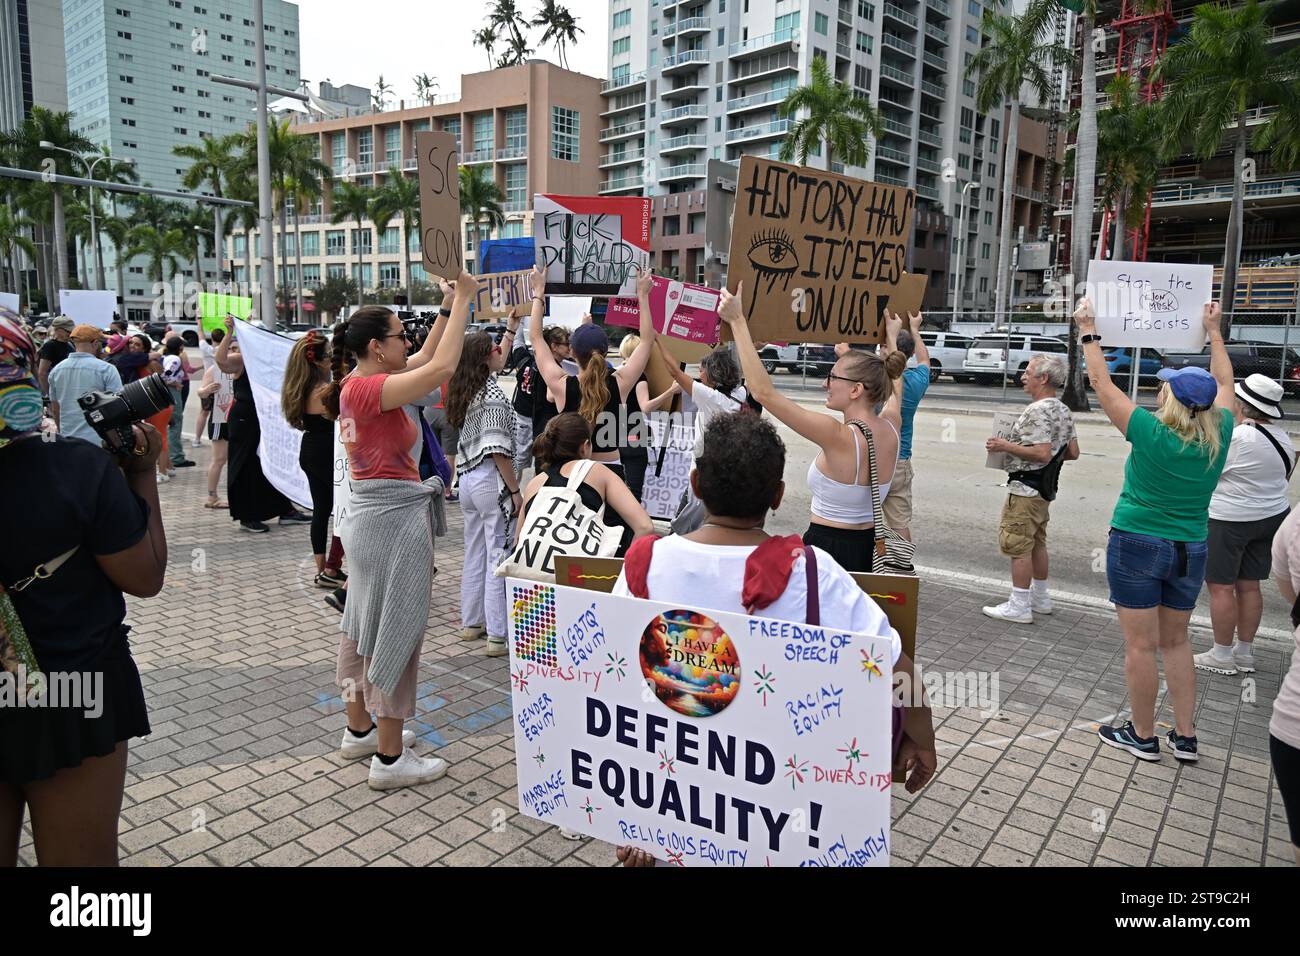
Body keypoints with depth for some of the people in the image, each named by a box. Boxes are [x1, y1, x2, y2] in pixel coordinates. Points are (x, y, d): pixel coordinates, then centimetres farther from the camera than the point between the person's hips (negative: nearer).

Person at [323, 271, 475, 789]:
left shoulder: (357, 382, 9)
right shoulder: (369, 389, -19)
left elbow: (425, 359, 18)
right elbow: (442, 366, -28)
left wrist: (453, 304, 12)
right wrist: (462, 299, -19)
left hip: (369, 513, 10)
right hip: (394, 517, -10)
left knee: (364, 623, 19)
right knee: (395, 630, -2)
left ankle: (359, 728, 35)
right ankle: (390, 758, 8)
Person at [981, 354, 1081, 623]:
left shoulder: (1038, 411, -20)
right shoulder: (1063, 410, 11)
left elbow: (1042, 453, -27)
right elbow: (1073, 452, 13)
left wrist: (1005, 446, -19)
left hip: (1026, 487, -10)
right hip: (1045, 488, 10)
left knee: (1017, 545, -3)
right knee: (1037, 543, 19)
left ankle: (1019, 606, 2)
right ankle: (1040, 598, 29)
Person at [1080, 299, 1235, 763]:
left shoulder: (1152, 434, -17)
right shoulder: (1218, 438, -4)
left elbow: (1102, 384, -9)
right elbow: (1224, 383, 15)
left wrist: (1088, 333, 2)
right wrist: (1213, 331, 26)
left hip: (1138, 546, -5)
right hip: (1190, 551, 5)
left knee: (1140, 645, 4)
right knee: (1176, 641, 18)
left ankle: (1143, 736, 14)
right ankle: (1185, 736, 22)